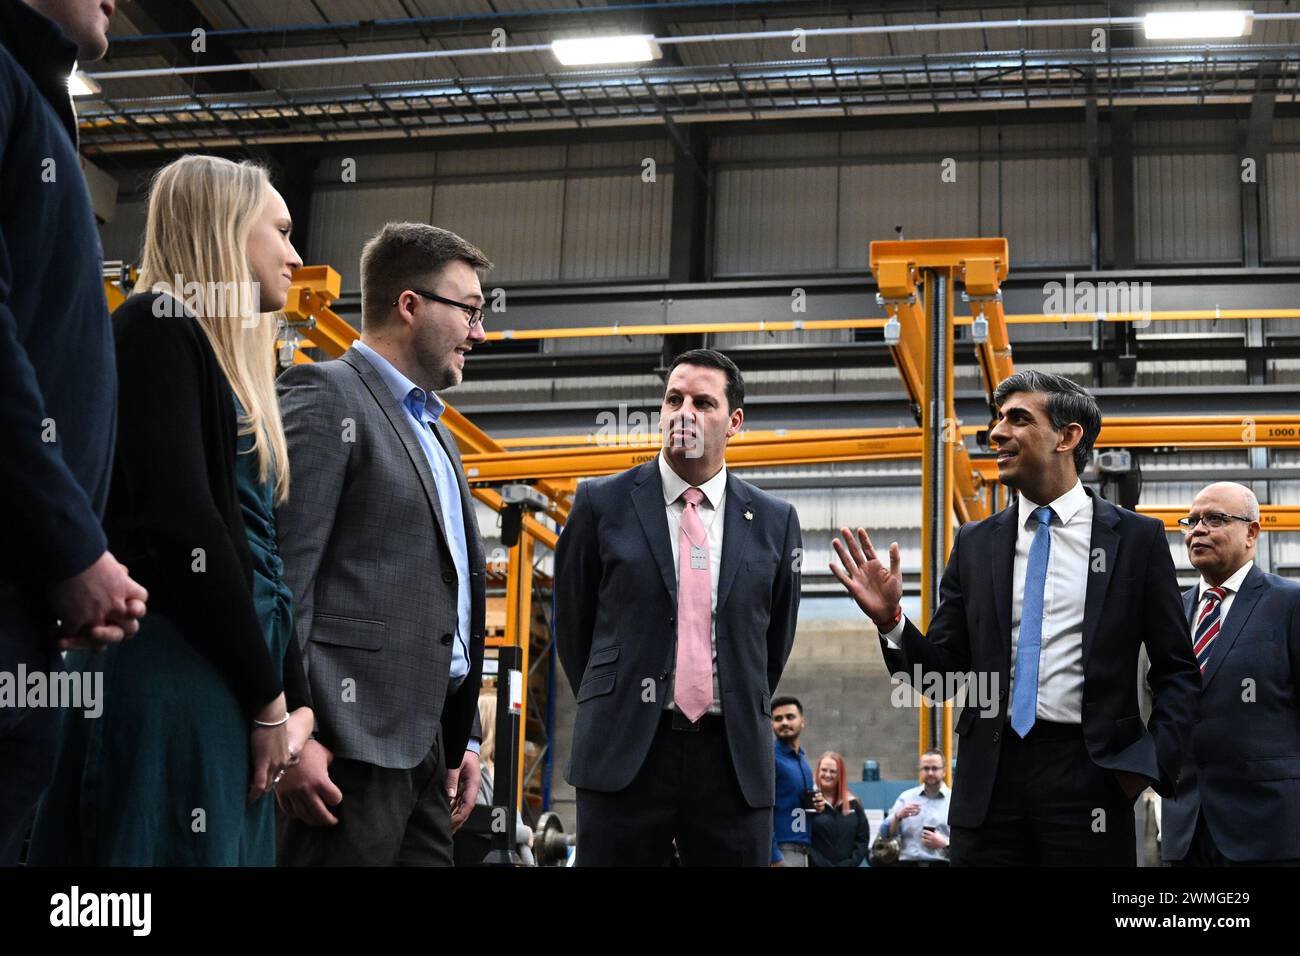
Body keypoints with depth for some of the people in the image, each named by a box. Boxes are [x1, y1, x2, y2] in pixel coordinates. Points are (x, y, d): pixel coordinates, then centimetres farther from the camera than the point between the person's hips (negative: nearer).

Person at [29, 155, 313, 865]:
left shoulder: (225, 355, 22)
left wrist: (294, 705, 7)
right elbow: (178, 526, -14)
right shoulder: (158, 329, -5)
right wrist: (270, 700, -9)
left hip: (225, 688, 9)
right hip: (167, 682, -9)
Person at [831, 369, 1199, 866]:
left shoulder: (1137, 538, 2)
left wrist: (1154, 762, -7)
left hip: (1088, 770, -2)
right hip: (990, 775, 2)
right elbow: (945, 668, 9)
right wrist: (890, 619, -8)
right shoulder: (975, 543, 8)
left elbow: (1177, 671, 5)